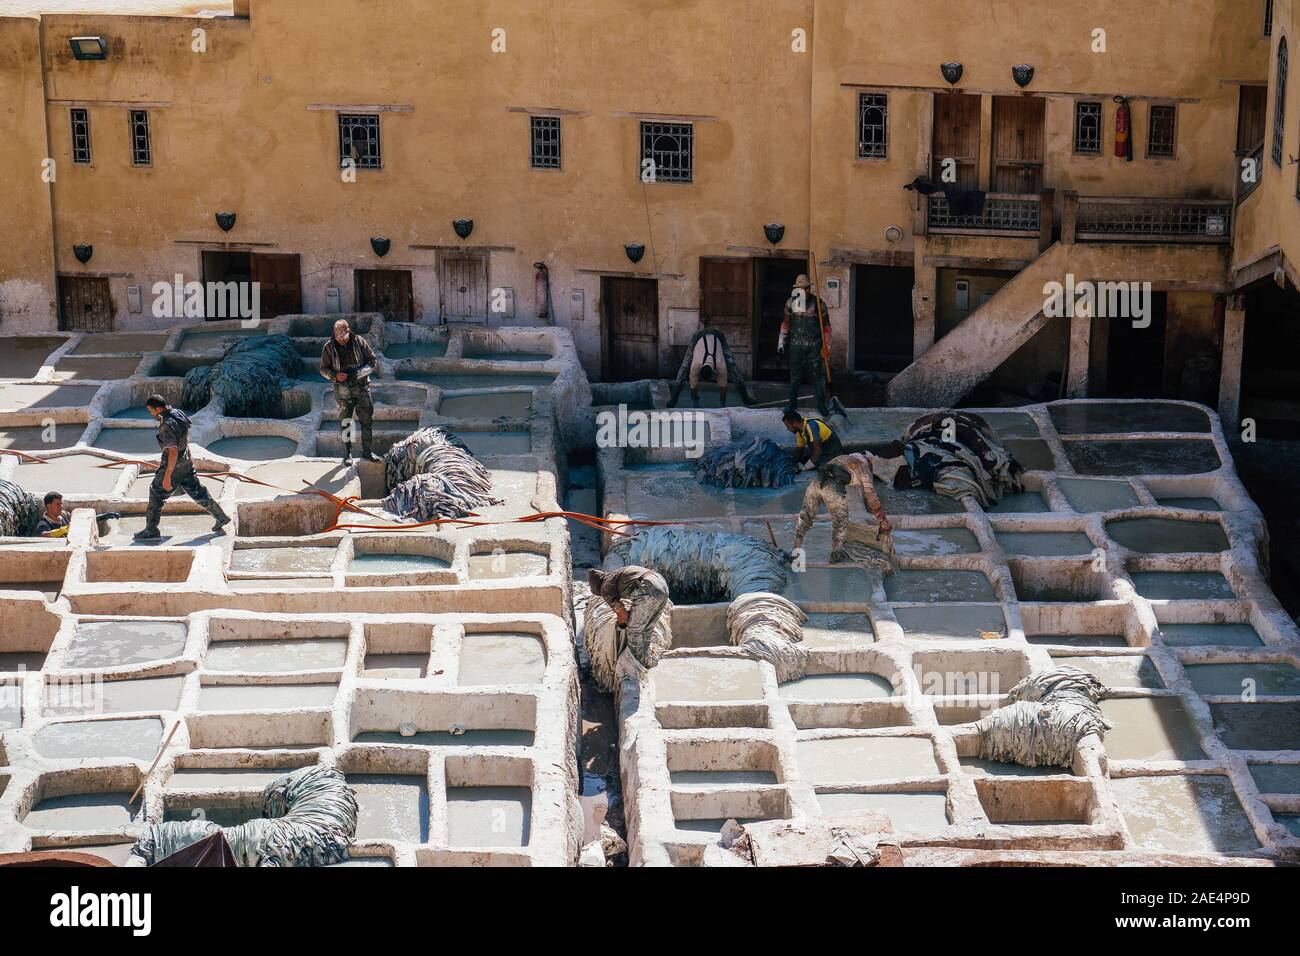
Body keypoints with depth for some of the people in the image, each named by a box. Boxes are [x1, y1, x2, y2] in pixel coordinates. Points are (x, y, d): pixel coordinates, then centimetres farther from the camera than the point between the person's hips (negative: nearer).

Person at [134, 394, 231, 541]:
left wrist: (167, 476, -27)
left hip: (174, 465, -9)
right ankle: (221, 517, 24)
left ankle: (151, 531, 9)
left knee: (156, 495, 3)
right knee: (197, 491, 19)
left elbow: (173, 452, -30)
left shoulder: (167, 426, -28)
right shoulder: (178, 413, 1)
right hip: (186, 461, 9)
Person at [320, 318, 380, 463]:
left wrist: (360, 372, -15)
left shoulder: (359, 342, -3)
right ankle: (347, 454, 12)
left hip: (361, 387, 1)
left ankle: (366, 452, 16)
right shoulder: (329, 347, -2)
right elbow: (323, 369, 4)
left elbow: (372, 361, 2)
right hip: (343, 390, -1)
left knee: (367, 420, 4)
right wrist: (335, 375, -16)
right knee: (345, 423, 2)